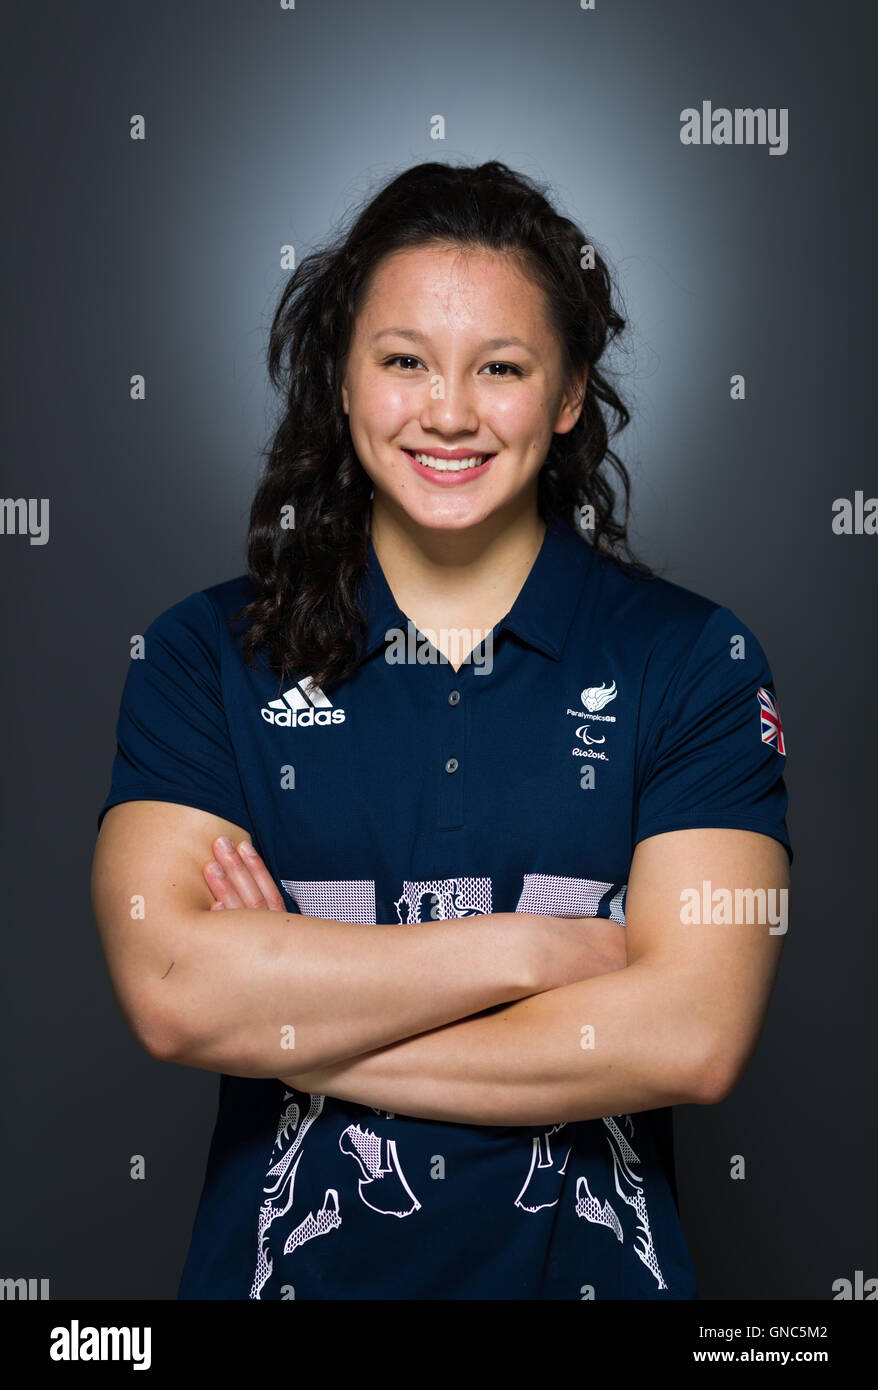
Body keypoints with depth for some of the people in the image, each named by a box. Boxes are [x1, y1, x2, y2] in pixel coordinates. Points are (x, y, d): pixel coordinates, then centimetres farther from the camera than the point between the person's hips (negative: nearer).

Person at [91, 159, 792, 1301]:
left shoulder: (694, 660, -8)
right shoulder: (205, 655, -6)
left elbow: (692, 1037, -19)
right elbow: (170, 992, -19)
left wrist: (291, 1021, -16)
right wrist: (532, 950, -19)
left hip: (591, 1263, 0)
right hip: (283, 1259, 1)